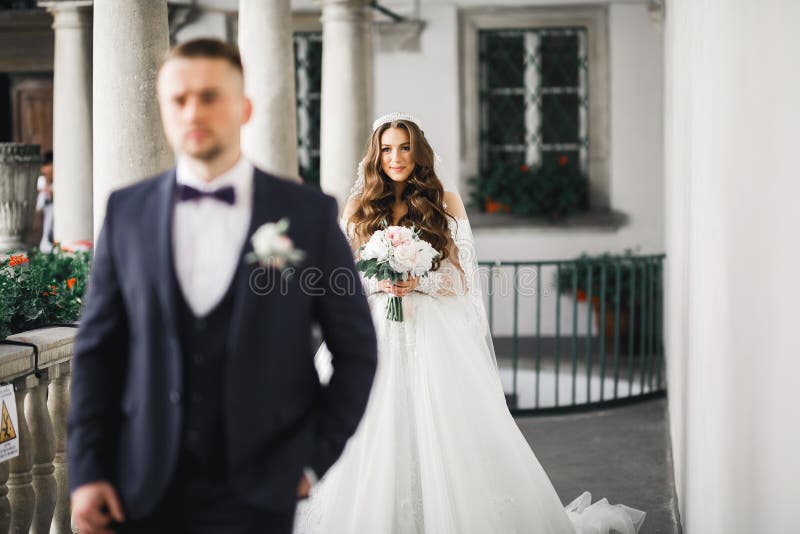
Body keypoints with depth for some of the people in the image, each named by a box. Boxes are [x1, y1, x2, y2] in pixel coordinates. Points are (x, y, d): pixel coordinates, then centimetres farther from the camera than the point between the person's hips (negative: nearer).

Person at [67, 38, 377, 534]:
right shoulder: (127, 212, 4)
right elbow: (98, 350, 5)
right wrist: (87, 471, 0)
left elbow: (356, 350, 4)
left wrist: (315, 459, -1)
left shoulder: (310, 214, -2)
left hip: (254, 488, -2)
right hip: (145, 490, 2)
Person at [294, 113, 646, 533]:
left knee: (443, 441, -6)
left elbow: (460, 277, 4)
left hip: (434, 336, -1)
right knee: (373, 442, -4)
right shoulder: (359, 207, 10)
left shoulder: (445, 202, 6)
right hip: (374, 337, 1)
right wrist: (379, 282, -11)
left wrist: (418, 282, -14)